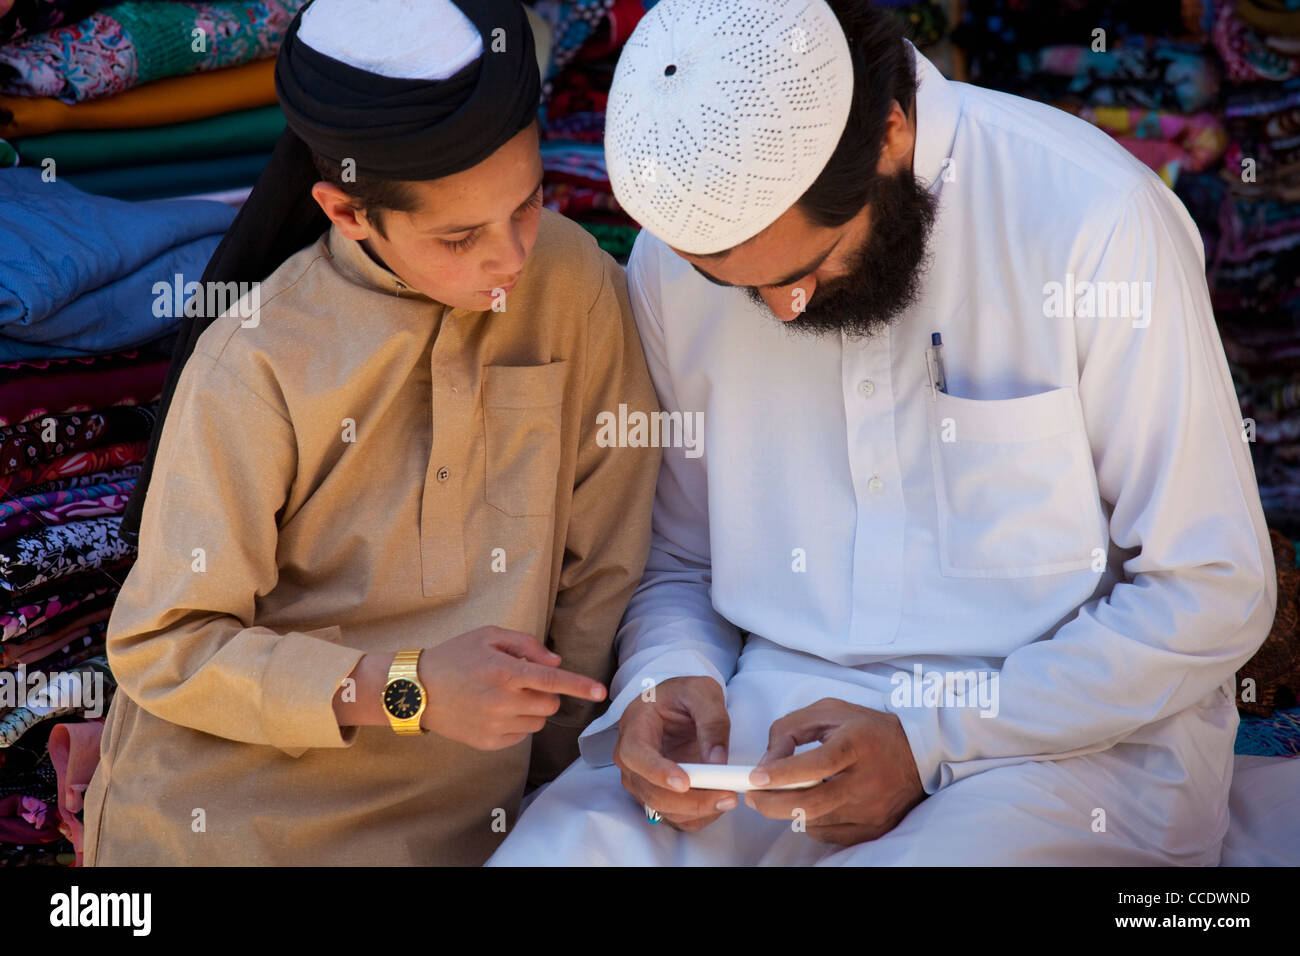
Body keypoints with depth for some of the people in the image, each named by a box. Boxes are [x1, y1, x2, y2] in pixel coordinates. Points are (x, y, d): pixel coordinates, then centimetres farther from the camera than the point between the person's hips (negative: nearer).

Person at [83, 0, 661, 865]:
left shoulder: (576, 284, -6)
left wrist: (551, 794, 5)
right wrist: (407, 692, -21)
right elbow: (161, 650, -10)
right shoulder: (257, 365, -13)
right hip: (222, 818, -3)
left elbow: (602, 575, 2)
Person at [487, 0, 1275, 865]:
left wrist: (931, 740, -16)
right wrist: (667, 677, -8)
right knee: (551, 852, -23)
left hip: (1078, 735, -3)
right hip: (775, 699, 3)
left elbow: (1215, 596, -9)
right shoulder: (677, 254, 2)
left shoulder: (1097, 224, -14)